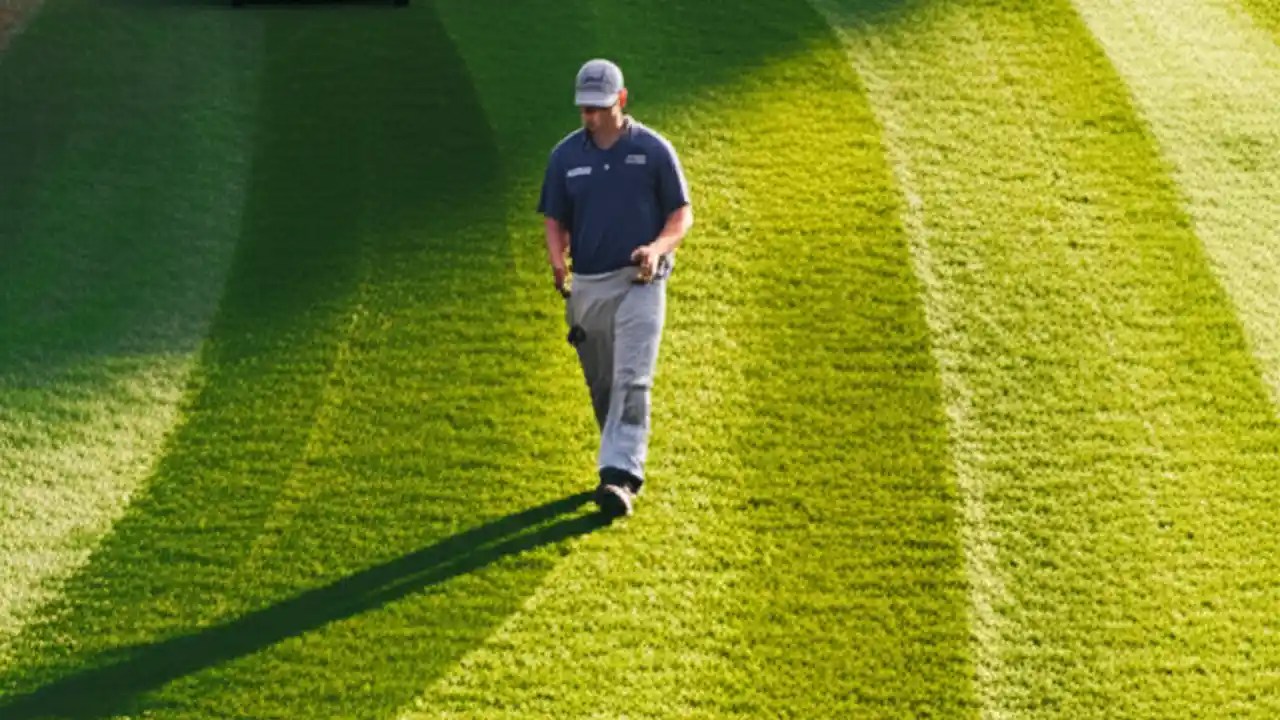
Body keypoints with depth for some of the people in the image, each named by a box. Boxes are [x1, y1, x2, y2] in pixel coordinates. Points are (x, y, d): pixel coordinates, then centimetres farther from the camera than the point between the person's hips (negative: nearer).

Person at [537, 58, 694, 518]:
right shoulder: (566, 155, 6)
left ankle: (620, 476, -21)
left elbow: (682, 214, 2)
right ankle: (627, 465, 28)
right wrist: (557, 260, -9)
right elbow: (555, 219, 11)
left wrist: (658, 248, -18)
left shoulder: (653, 150, -2)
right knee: (600, 386, 11)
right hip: (585, 286, 4)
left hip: (639, 283, -4)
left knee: (631, 382, -14)